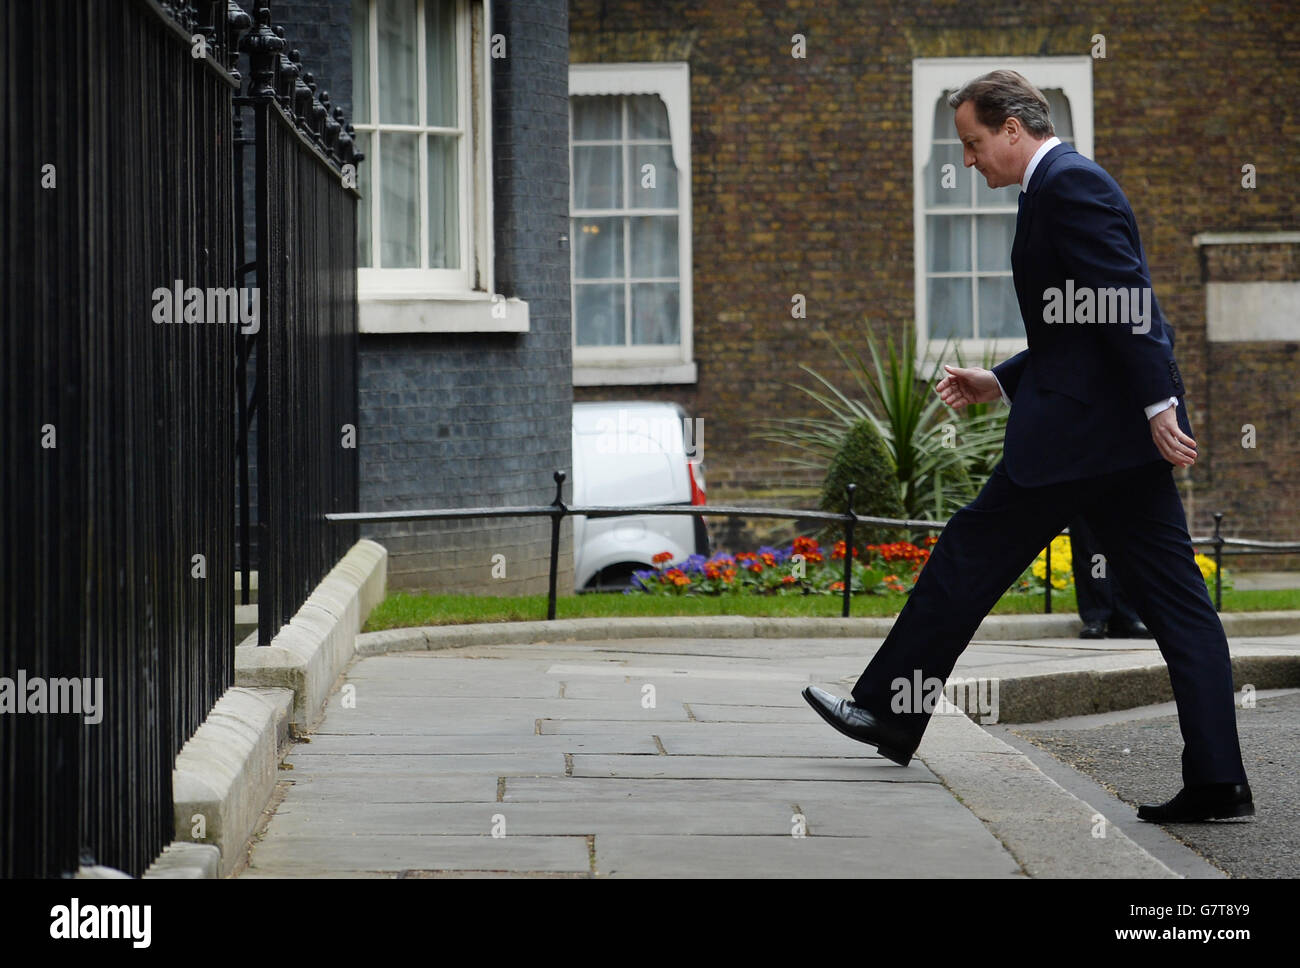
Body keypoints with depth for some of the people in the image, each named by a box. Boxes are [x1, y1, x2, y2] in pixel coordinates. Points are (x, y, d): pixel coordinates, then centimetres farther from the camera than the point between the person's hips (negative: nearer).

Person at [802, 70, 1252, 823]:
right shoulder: (1071, 182, 21)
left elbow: (1126, 304, -20)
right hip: (1123, 435, 10)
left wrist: (1157, 406, -23)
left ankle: (890, 712, 15)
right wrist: (1001, 383, 21)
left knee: (970, 558, 4)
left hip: (1079, 425, -10)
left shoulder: (1066, 183, -11)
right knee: (1174, 599, 2)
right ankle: (1218, 781, -1)